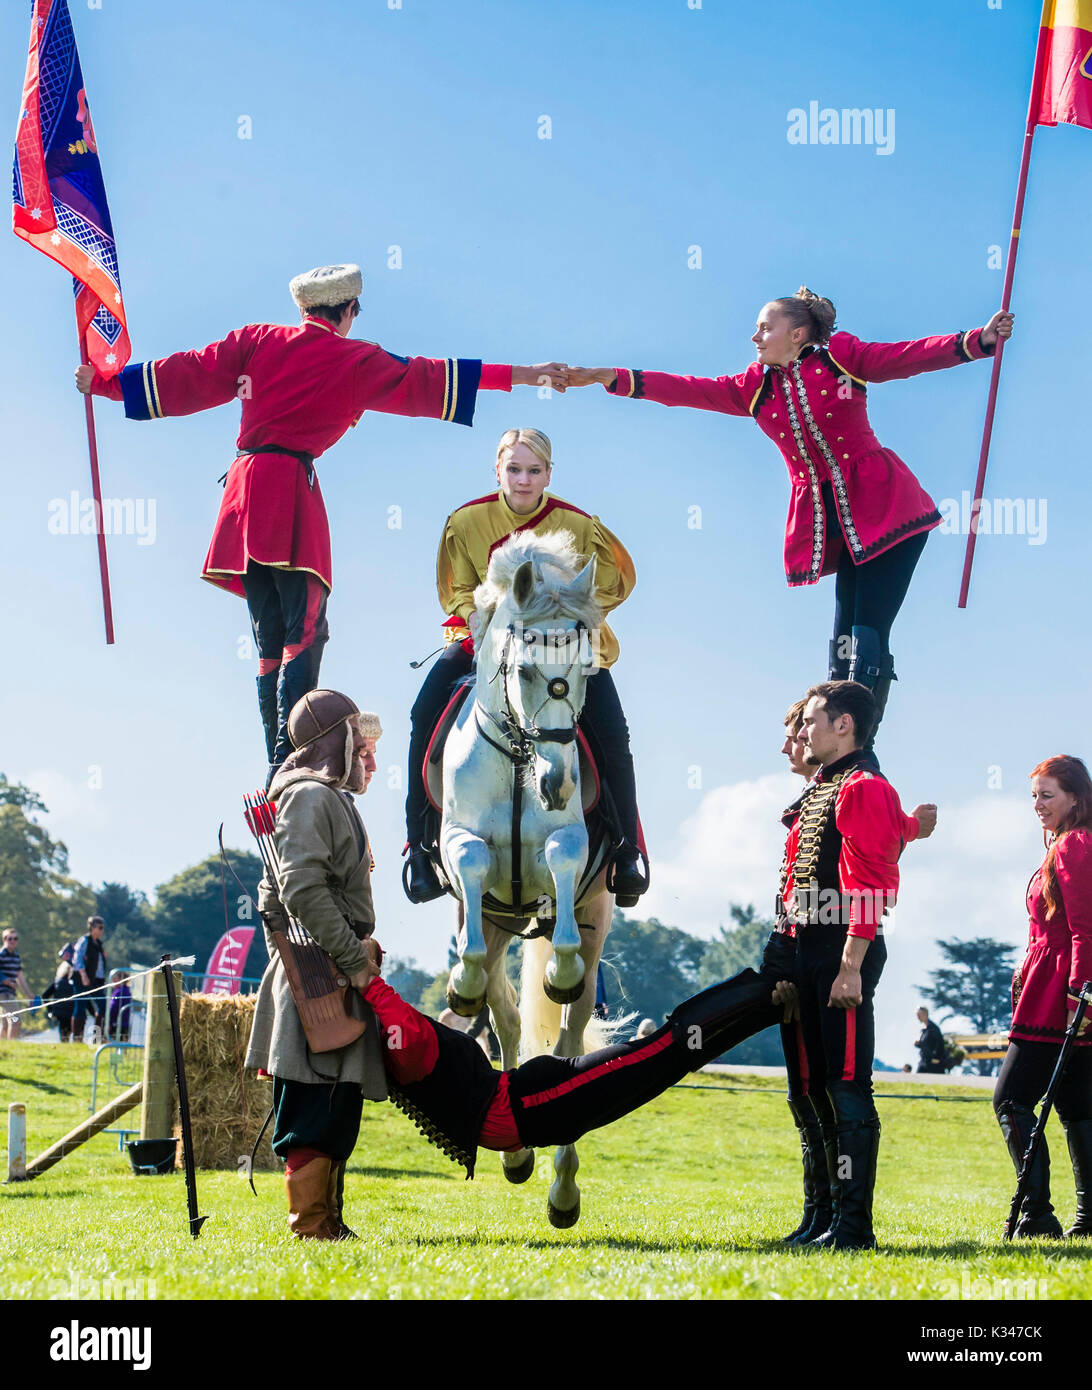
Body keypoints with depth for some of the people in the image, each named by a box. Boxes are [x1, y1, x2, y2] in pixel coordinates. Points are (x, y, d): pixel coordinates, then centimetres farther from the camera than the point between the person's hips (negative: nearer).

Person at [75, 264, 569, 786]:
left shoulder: (255, 339, 16)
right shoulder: (355, 360, 5)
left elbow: (186, 375, 19)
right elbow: (423, 380, 2)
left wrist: (103, 382, 30)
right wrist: (519, 376, 3)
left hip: (244, 486, 5)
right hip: (291, 489, -5)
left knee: (270, 639, 8)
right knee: (305, 632, -9)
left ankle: (280, 767, 6)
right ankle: (288, 767, -23)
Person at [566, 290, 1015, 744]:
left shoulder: (842, 358, 2)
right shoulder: (755, 387, 14)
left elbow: (911, 356, -6)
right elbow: (688, 390, 9)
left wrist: (980, 340, -20)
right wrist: (612, 378, 2)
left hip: (884, 510, -4)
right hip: (826, 521, 4)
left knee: (869, 635, -10)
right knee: (846, 635, 0)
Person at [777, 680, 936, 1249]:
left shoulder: (865, 787, -10)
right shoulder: (818, 792, 21)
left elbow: (867, 887, -18)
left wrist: (850, 967, -24)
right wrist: (796, 968, 20)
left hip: (846, 950, -10)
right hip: (810, 948, 10)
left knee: (847, 1086, -9)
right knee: (820, 1085, 12)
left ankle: (855, 1227, -7)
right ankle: (838, 1218, 18)